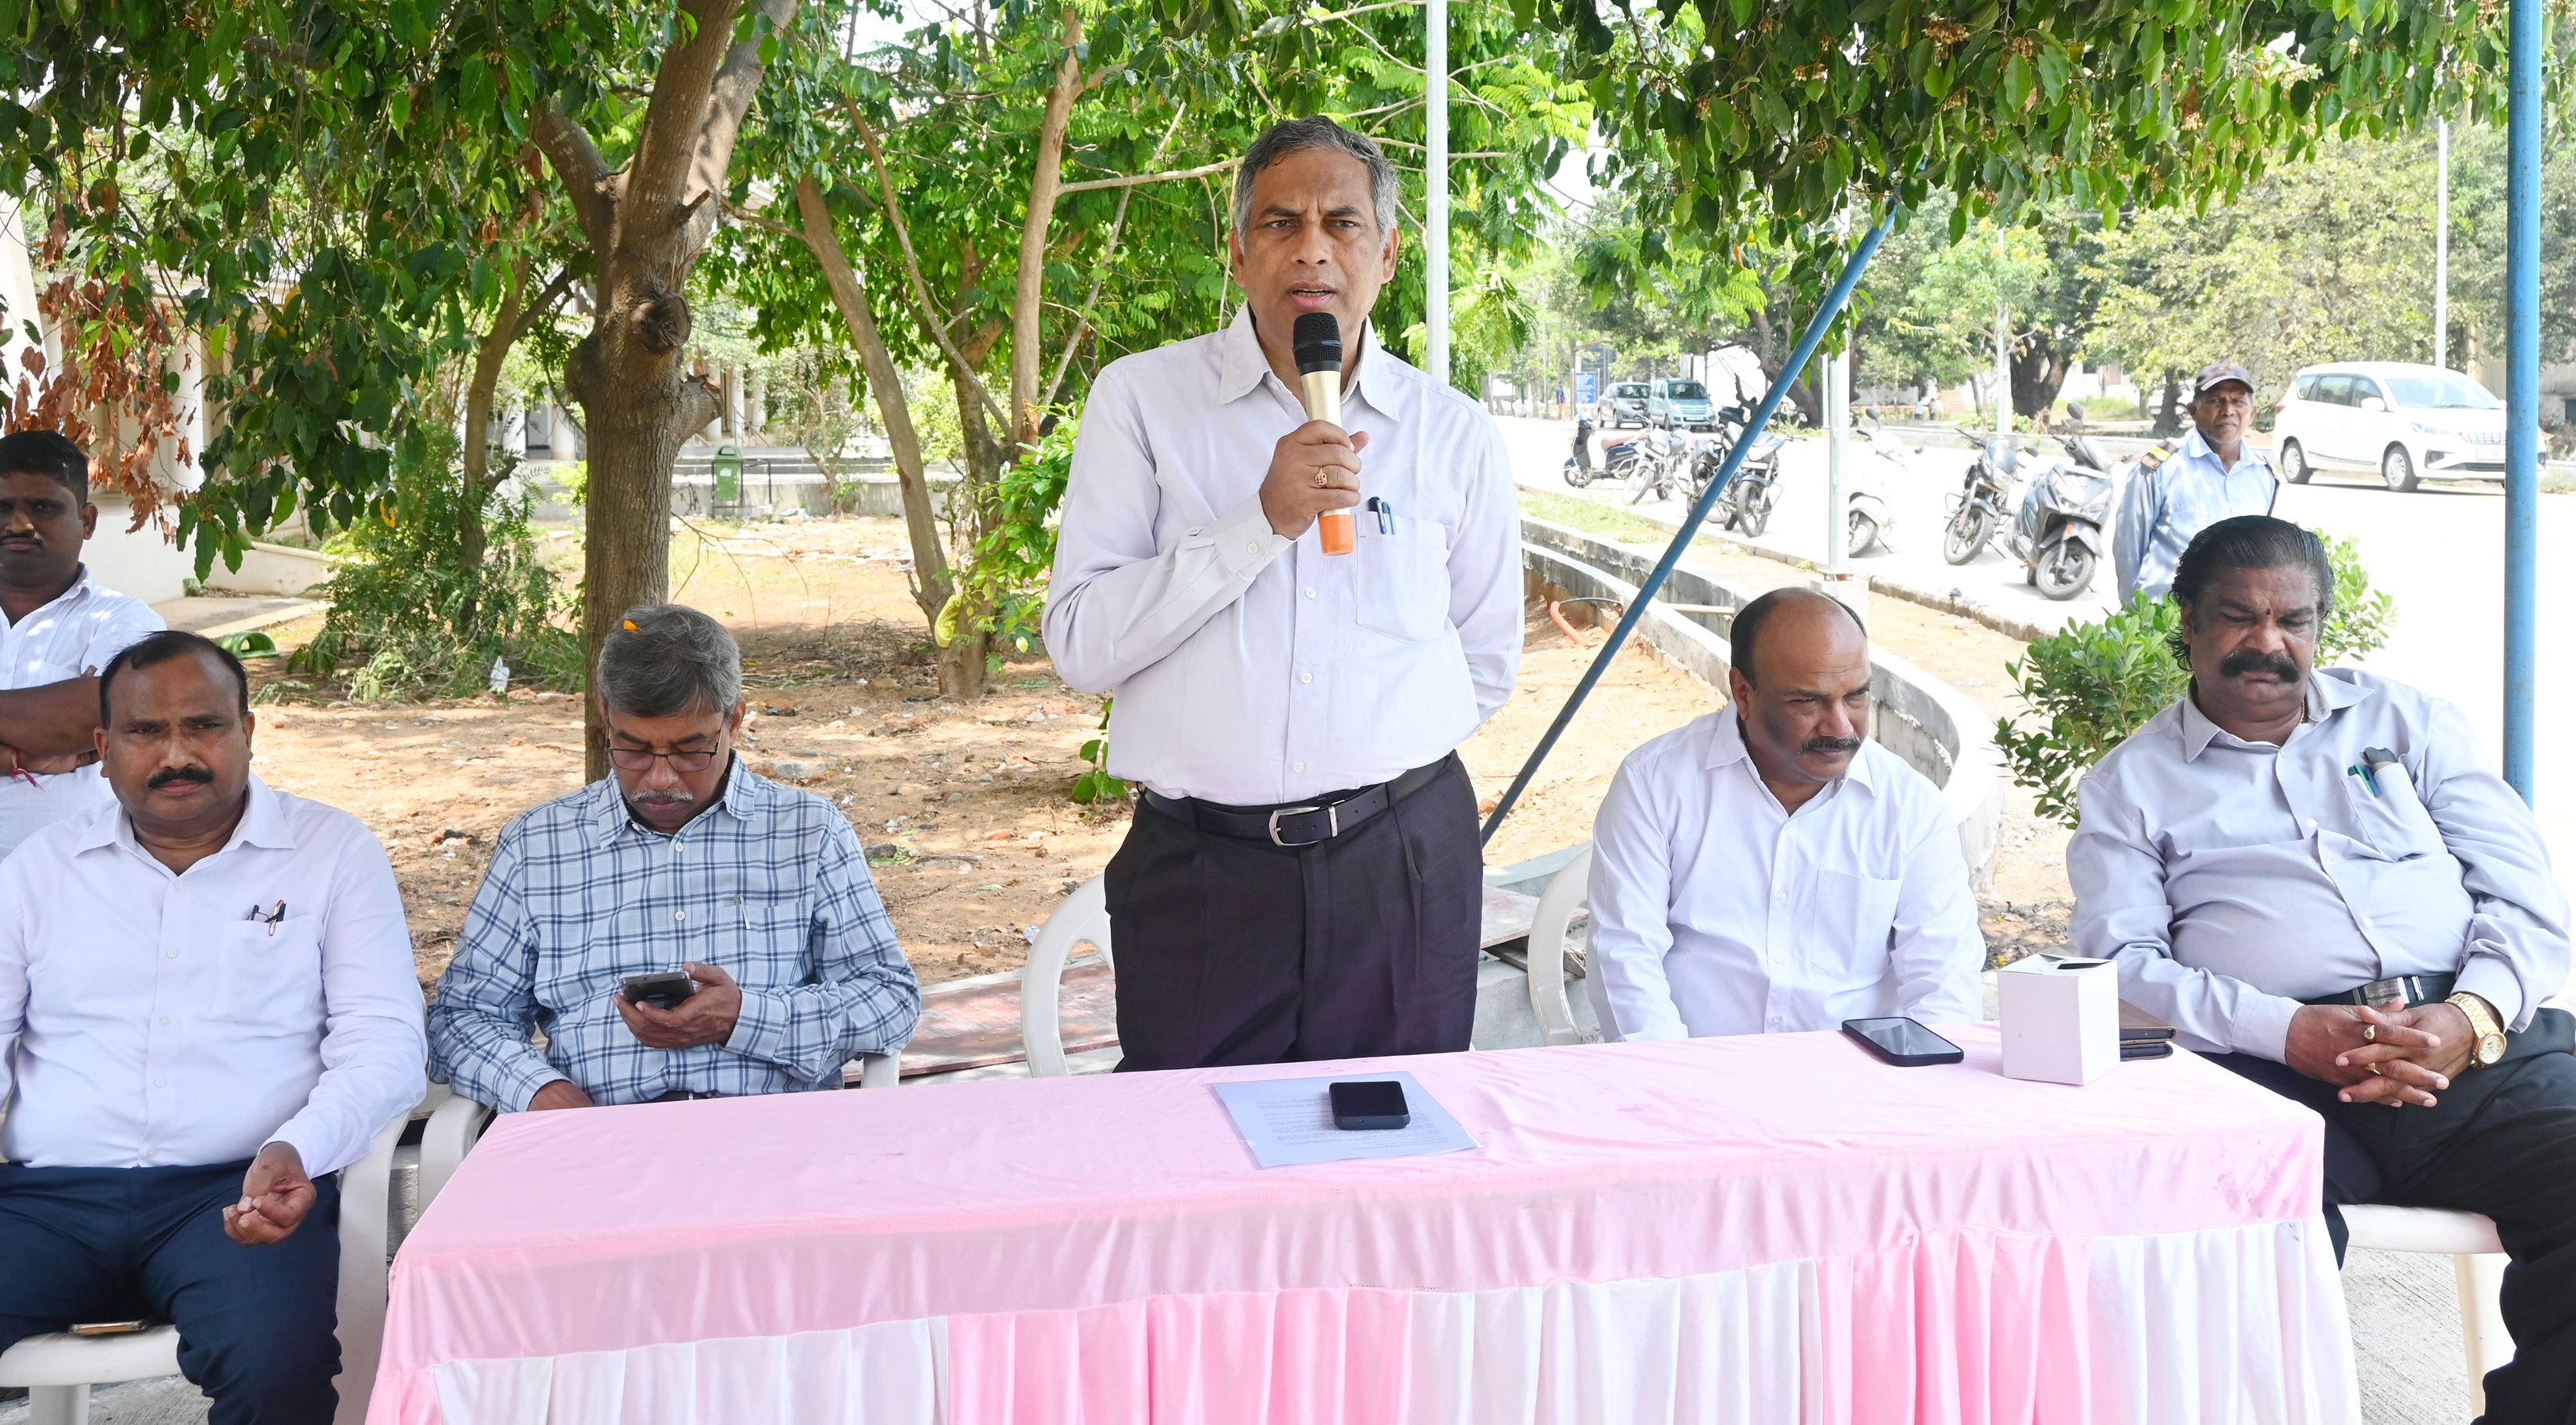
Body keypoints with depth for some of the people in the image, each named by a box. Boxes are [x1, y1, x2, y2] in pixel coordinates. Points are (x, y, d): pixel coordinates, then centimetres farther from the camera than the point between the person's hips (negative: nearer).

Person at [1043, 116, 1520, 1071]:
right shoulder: (1140, 400, 2)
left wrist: (1378, 754, 12)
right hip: (1198, 873, -1)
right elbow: (1081, 646, -8)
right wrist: (1262, 520, -15)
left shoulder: (1457, 435, 7)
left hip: (1405, 867, 2)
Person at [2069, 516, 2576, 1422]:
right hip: (2275, 1069, -2)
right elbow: (2121, 961, 3)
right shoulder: (2134, 780, 16)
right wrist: (2287, 1031, -12)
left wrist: (2472, 1017, -7)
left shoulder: (2406, 721, 22)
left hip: (2479, 1041, 3)